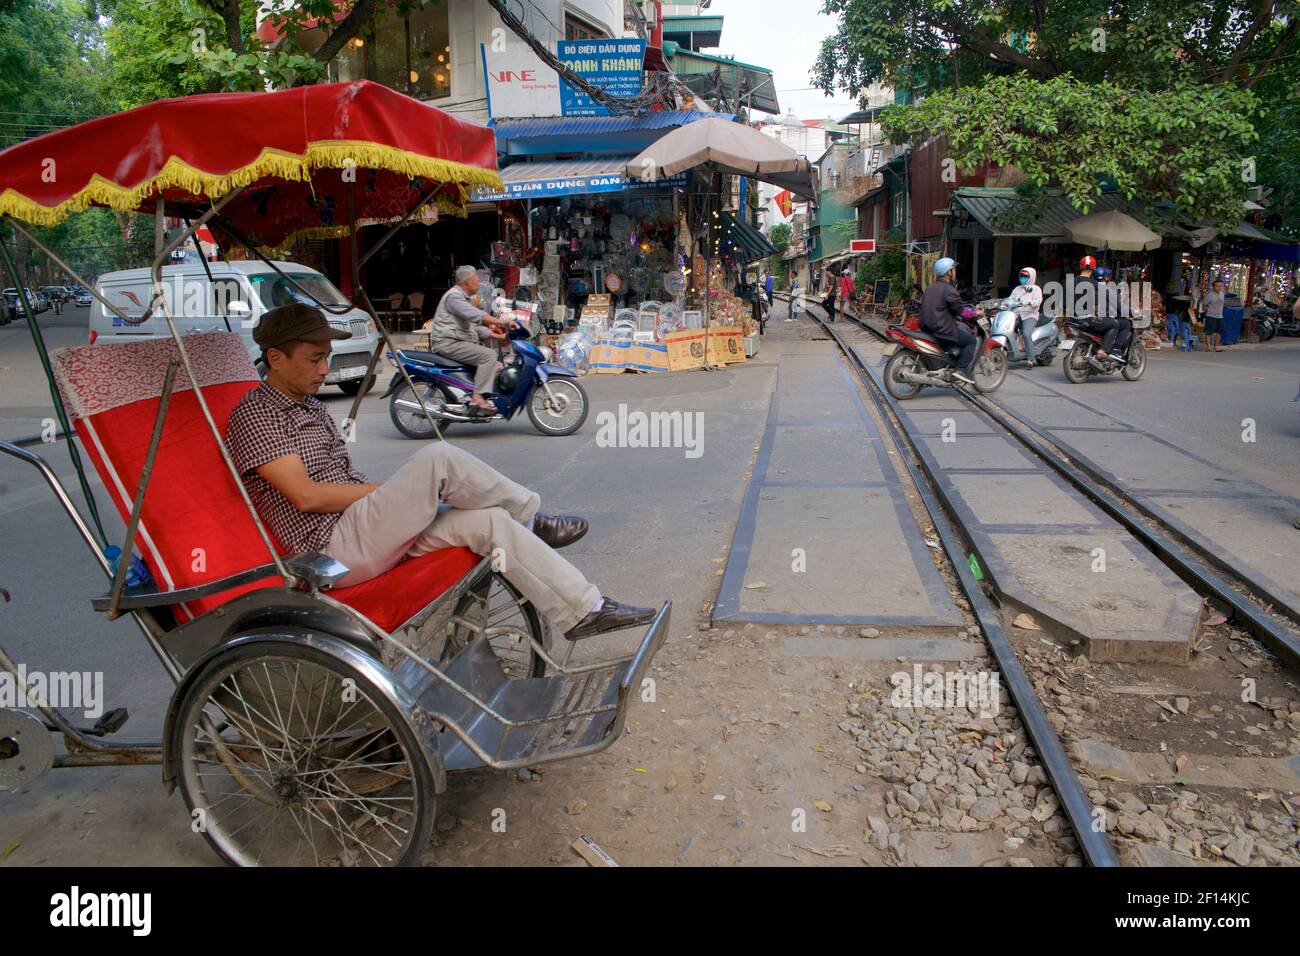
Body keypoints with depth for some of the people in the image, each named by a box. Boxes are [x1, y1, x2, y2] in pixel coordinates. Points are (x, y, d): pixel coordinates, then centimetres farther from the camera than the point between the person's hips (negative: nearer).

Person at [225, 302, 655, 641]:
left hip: (367, 529, 9)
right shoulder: (254, 413, -8)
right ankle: (528, 517, -2)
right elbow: (306, 495, -17)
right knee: (438, 459, -26)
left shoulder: (311, 407, 21)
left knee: (488, 520, -10)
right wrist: (397, 488, -11)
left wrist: (398, 494, 1)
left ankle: (583, 610, -8)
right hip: (337, 547, -9)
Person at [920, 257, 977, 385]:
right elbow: (958, 311, -11)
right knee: (971, 341, 2)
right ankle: (961, 369, -9)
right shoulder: (950, 290, -15)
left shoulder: (930, 288, 13)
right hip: (943, 330, -9)